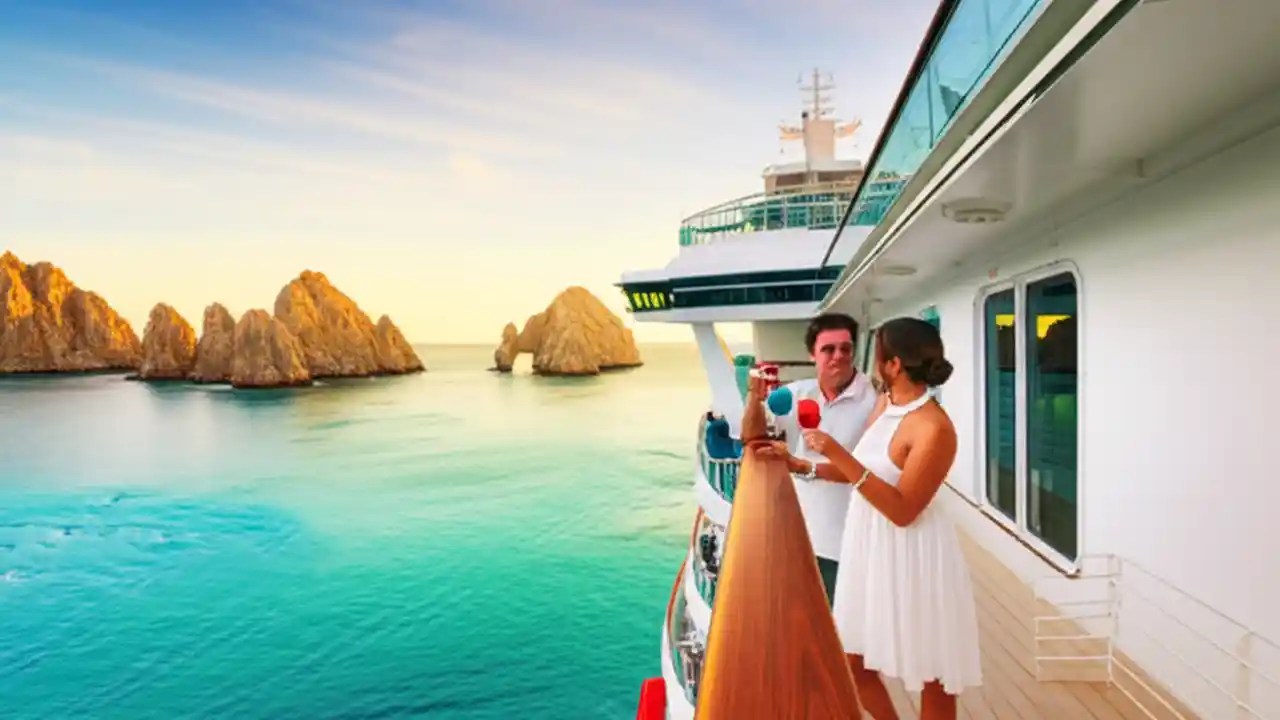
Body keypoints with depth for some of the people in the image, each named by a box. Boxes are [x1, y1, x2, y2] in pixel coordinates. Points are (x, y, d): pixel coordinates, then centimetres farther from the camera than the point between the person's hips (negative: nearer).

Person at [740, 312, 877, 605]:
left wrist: (805, 468, -28)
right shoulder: (795, 394, 0)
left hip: (845, 541, -5)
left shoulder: (872, 400, -17)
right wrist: (755, 396, -17)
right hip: (799, 532, 5)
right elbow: (752, 437, 0)